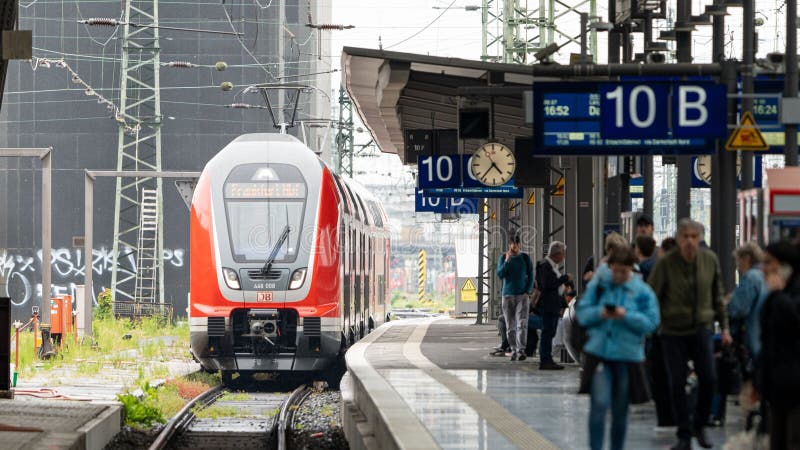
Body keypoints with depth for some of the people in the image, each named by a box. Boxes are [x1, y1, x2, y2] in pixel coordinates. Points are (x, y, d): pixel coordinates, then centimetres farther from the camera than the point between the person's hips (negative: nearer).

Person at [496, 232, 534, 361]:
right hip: (508, 295, 2)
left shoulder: (525, 258, 3)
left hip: (522, 295, -1)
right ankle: (513, 350, 9)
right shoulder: (504, 257, 4)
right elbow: (500, 274, -5)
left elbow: (531, 276, 7)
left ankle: (521, 350, -20)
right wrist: (507, 260, -15)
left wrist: (528, 291, -5)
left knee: (522, 324, -13)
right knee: (510, 326, 3)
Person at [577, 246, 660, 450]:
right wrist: (600, 313, -16)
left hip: (627, 355, 0)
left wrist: (627, 316, -18)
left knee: (620, 410, 10)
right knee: (599, 404, -15)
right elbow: (582, 313, 4)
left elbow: (651, 322, -5)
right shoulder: (598, 285, 4)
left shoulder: (642, 291, 0)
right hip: (599, 351, 0)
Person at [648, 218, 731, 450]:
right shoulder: (665, 264, -11)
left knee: (708, 379, -6)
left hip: (702, 328, 2)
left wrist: (724, 327, 12)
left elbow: (717, 296, 12)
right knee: (677, 383, -2)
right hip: (673, 331, -2)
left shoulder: (710, 260, 0)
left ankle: (700, 426, 16)